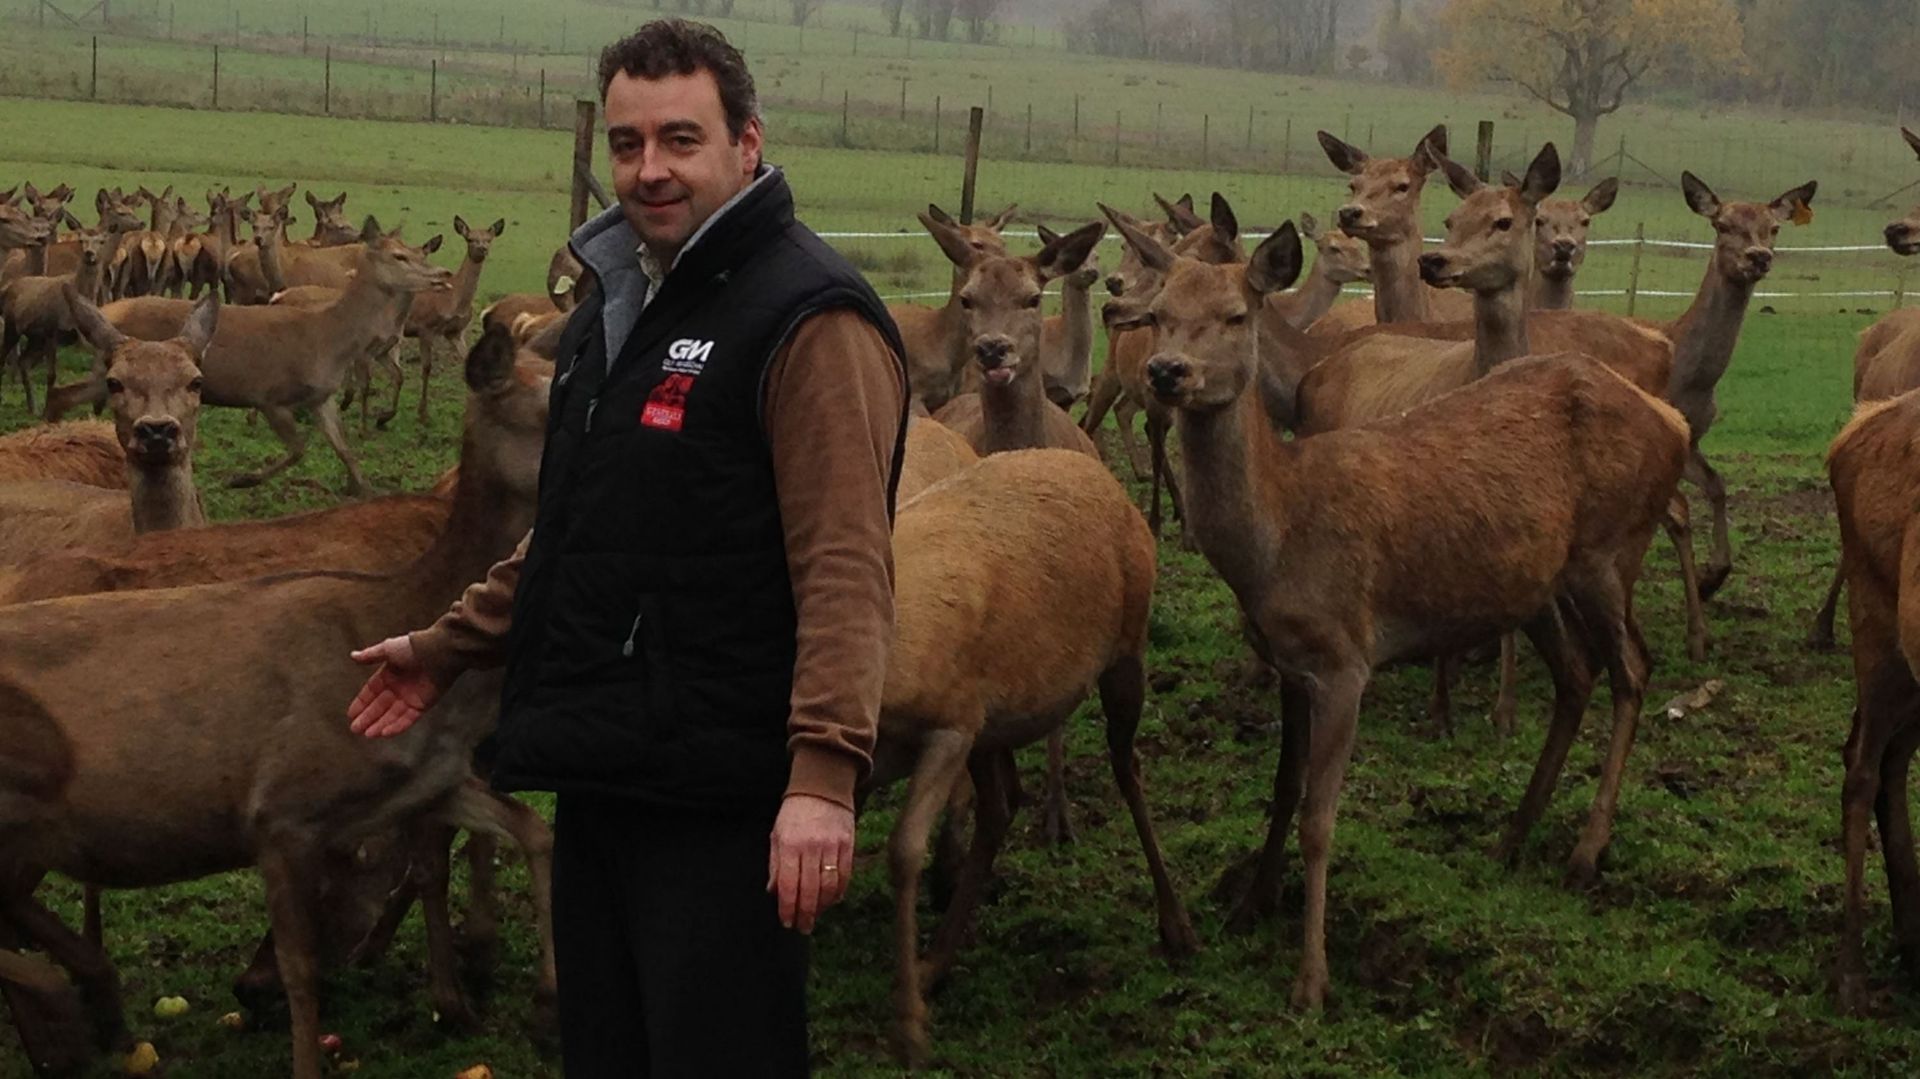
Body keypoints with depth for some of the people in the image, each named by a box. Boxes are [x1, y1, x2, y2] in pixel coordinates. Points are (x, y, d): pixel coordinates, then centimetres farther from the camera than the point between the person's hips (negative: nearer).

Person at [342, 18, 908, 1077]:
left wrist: (825, 771, -28)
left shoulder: (808, 317, -14)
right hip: (600, 779, 9)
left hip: (721, 800, -9)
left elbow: (845, 565, -21)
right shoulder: (616, 302, 15)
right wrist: (451, 646, 26)